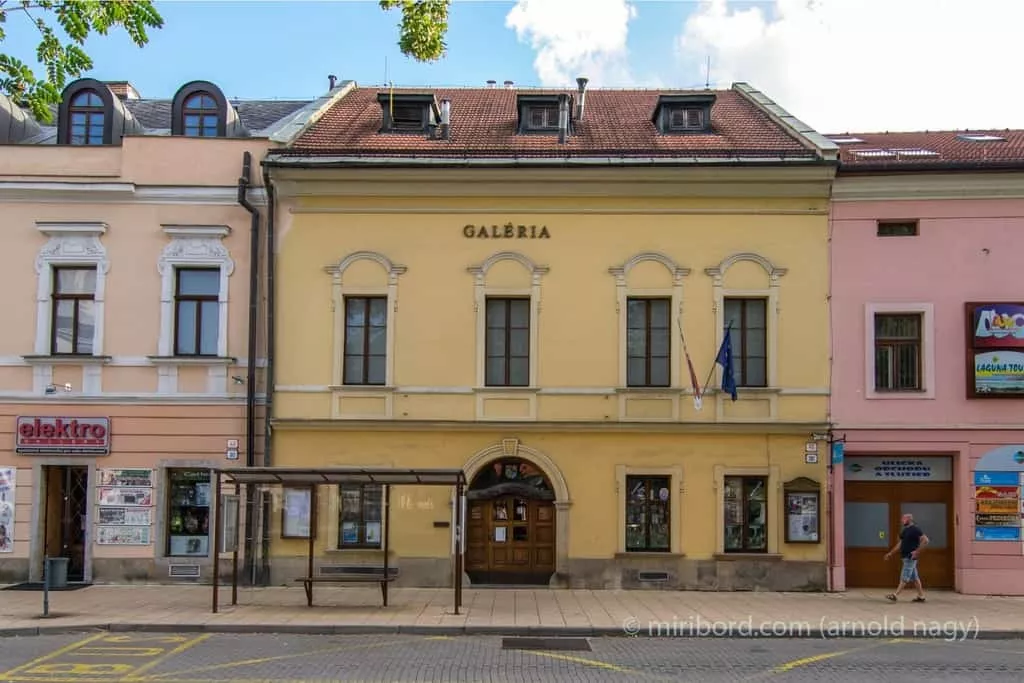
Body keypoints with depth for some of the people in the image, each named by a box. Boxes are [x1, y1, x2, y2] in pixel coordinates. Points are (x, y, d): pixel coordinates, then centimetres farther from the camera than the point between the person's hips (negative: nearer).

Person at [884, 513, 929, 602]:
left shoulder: (915, 529, -11)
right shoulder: (905, 530, 15)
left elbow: (925, 540, -18)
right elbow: (900, 543, 22)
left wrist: (917, 551, -22)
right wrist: (891, 553, 19)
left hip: (910, 557, -9)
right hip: (906, 557, 9)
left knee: (904, 577, -9)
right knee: (914, 577, 12)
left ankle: (895, 595, -12)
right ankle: (921, 596, 17)